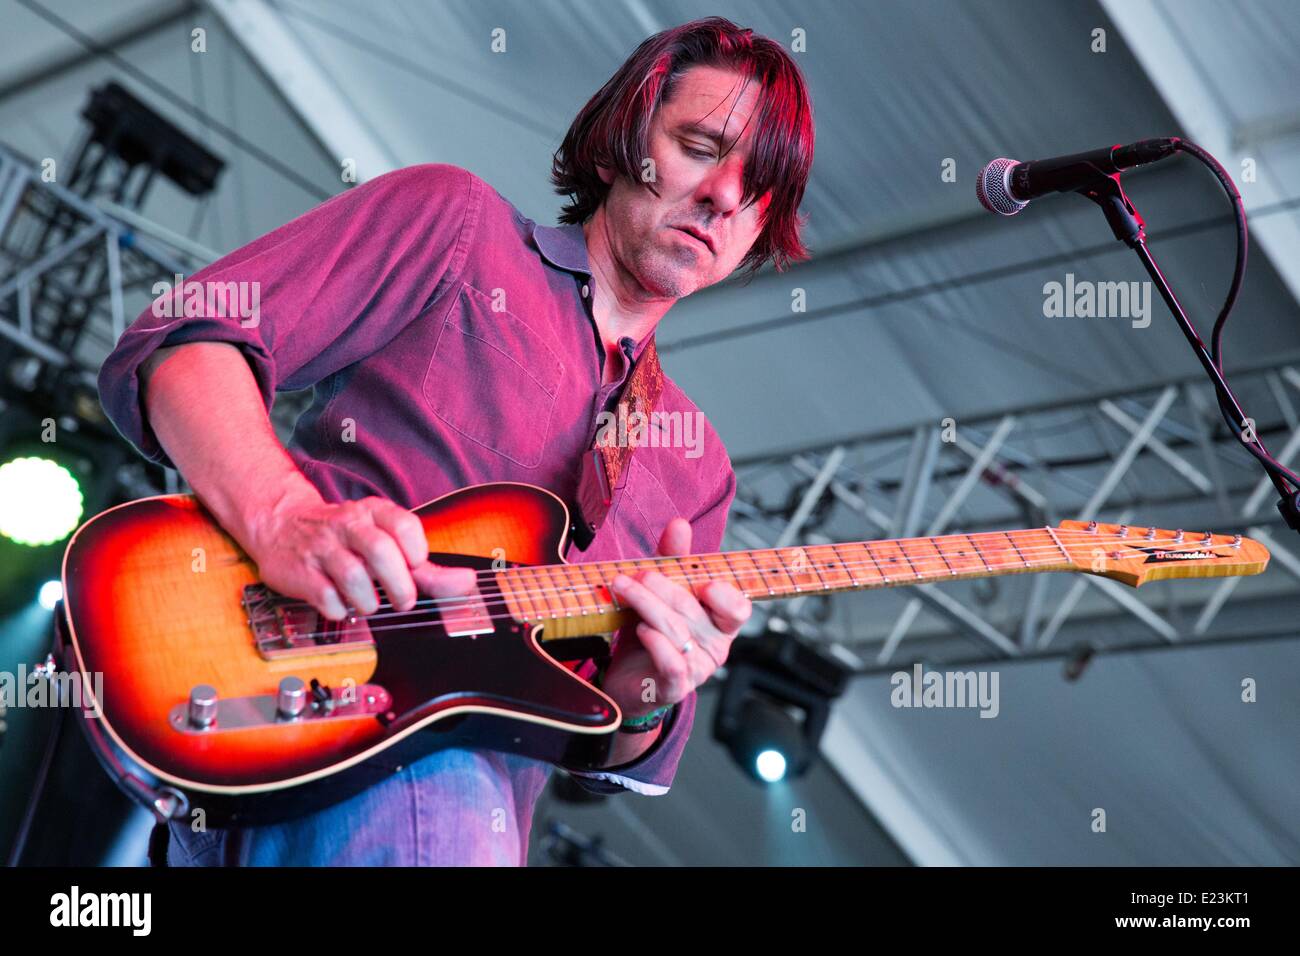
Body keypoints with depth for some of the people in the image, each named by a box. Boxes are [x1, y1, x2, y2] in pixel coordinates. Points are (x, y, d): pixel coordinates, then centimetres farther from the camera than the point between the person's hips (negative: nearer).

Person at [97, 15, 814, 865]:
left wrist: (646, 696, -5)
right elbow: (173, 344, -2)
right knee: (446, 805, -33)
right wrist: (281, 517, -20)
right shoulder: (454, 221, 9)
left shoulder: (696, 467, 21)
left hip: (478, 775, 7)